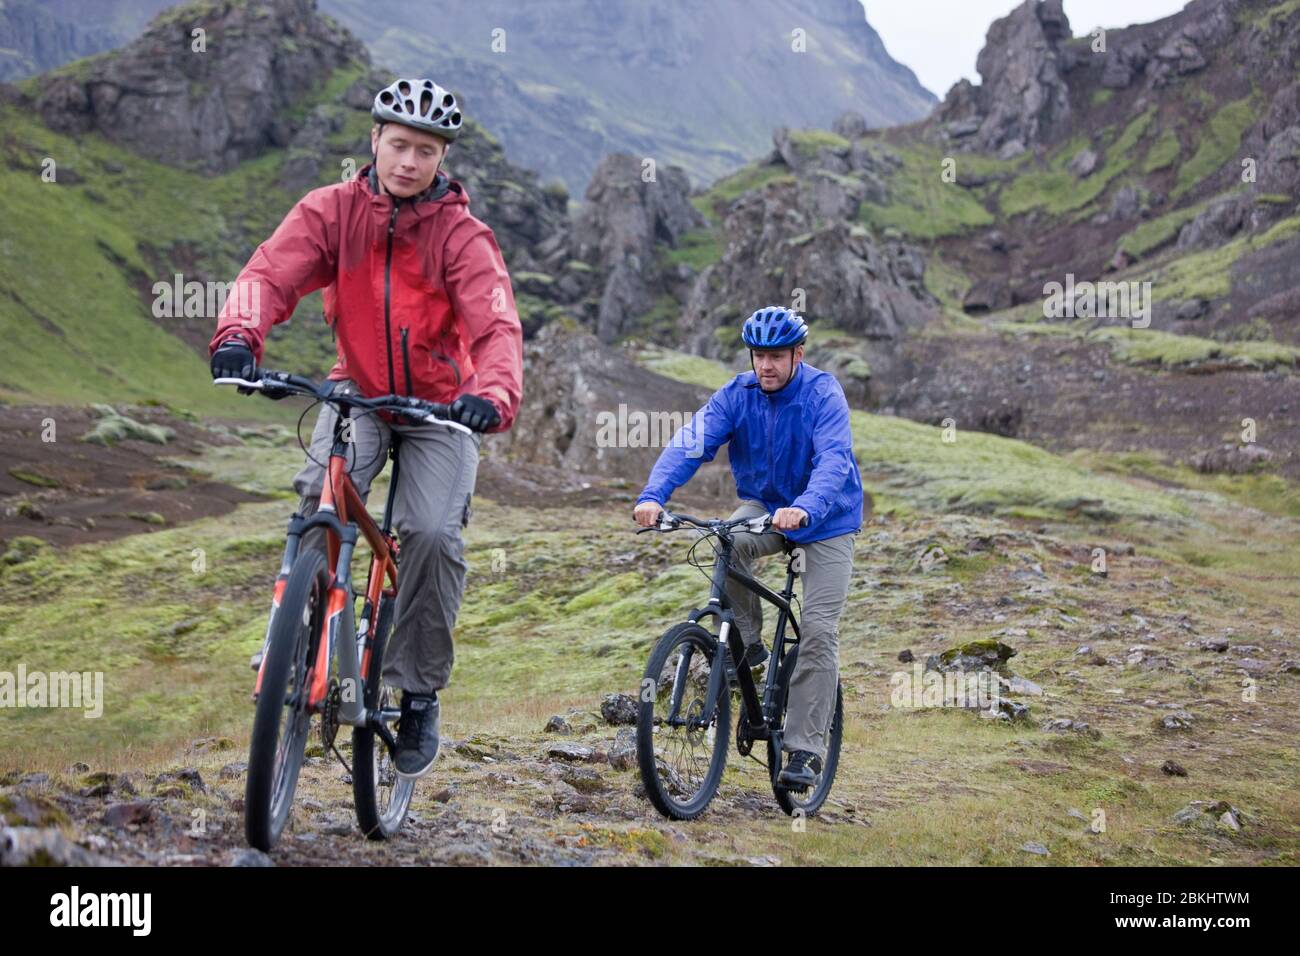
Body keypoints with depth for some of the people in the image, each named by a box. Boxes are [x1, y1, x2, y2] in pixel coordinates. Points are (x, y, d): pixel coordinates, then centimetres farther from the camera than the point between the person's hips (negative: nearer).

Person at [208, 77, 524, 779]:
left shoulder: (462, 234, -14)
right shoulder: (332, 211, -9)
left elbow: (496, 325, -28)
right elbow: (273, 271, -24)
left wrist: (494, 393, -50)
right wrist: (239, 334, -46)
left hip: (441, 406, -1)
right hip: (358, 392, 1)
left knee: (433, 533, -21)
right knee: (324, 489, -29)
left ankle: (417, 695, -3)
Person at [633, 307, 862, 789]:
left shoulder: (823, 395, -21)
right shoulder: (736, 396, -11)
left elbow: (834, 460, -36)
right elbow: (689, 444, -23)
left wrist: (805, 509, -56)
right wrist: (653, 496, -41)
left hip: (826, 518, -3)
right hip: (763, 506, 3)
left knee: (818, 630, -13)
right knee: (726, 545, -32)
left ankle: (805, 748, -5)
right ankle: (747, 642, -10)